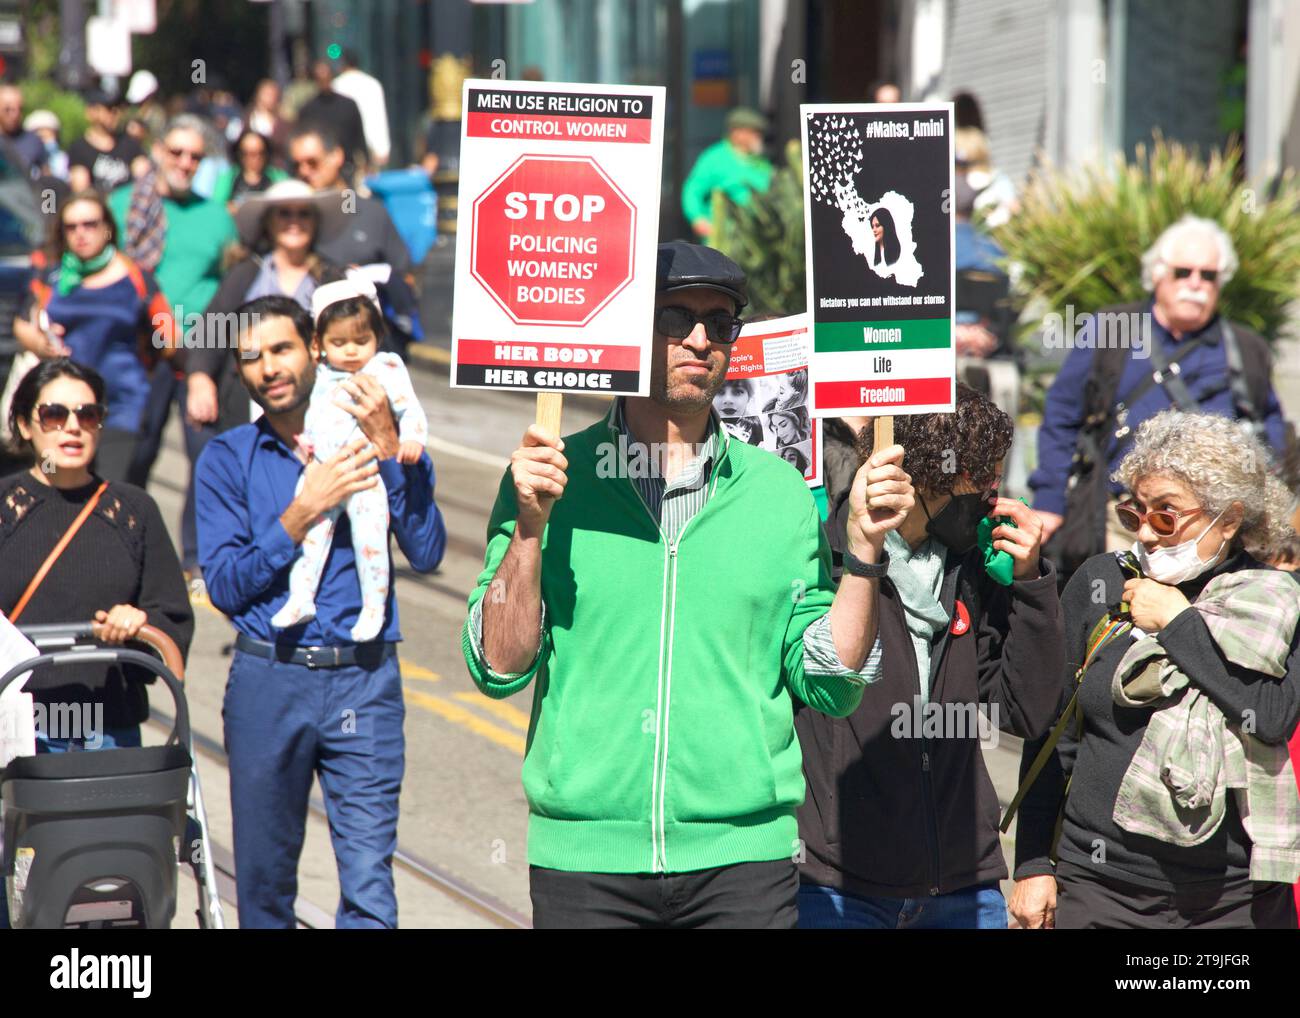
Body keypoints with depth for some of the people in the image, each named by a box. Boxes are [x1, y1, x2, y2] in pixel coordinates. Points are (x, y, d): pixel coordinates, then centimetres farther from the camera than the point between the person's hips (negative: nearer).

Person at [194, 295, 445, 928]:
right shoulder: (227, 460, 7)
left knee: (369, 883, -9)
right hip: (267, 680, 1)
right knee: (263, 875, 8)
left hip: (363, 680, -1)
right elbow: (224, 585, -3)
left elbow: (426, 554, -5)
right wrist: (304, 512, -12)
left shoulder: (373, 442, 7)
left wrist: (388, 449, -12)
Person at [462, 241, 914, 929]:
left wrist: (863, 550, -6)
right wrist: (530, 528, -13)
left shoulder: (777, 491, 8)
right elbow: (499, 668, -2)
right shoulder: (553, 476, 3)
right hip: (582, 853, -1)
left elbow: (828, 686, 5)